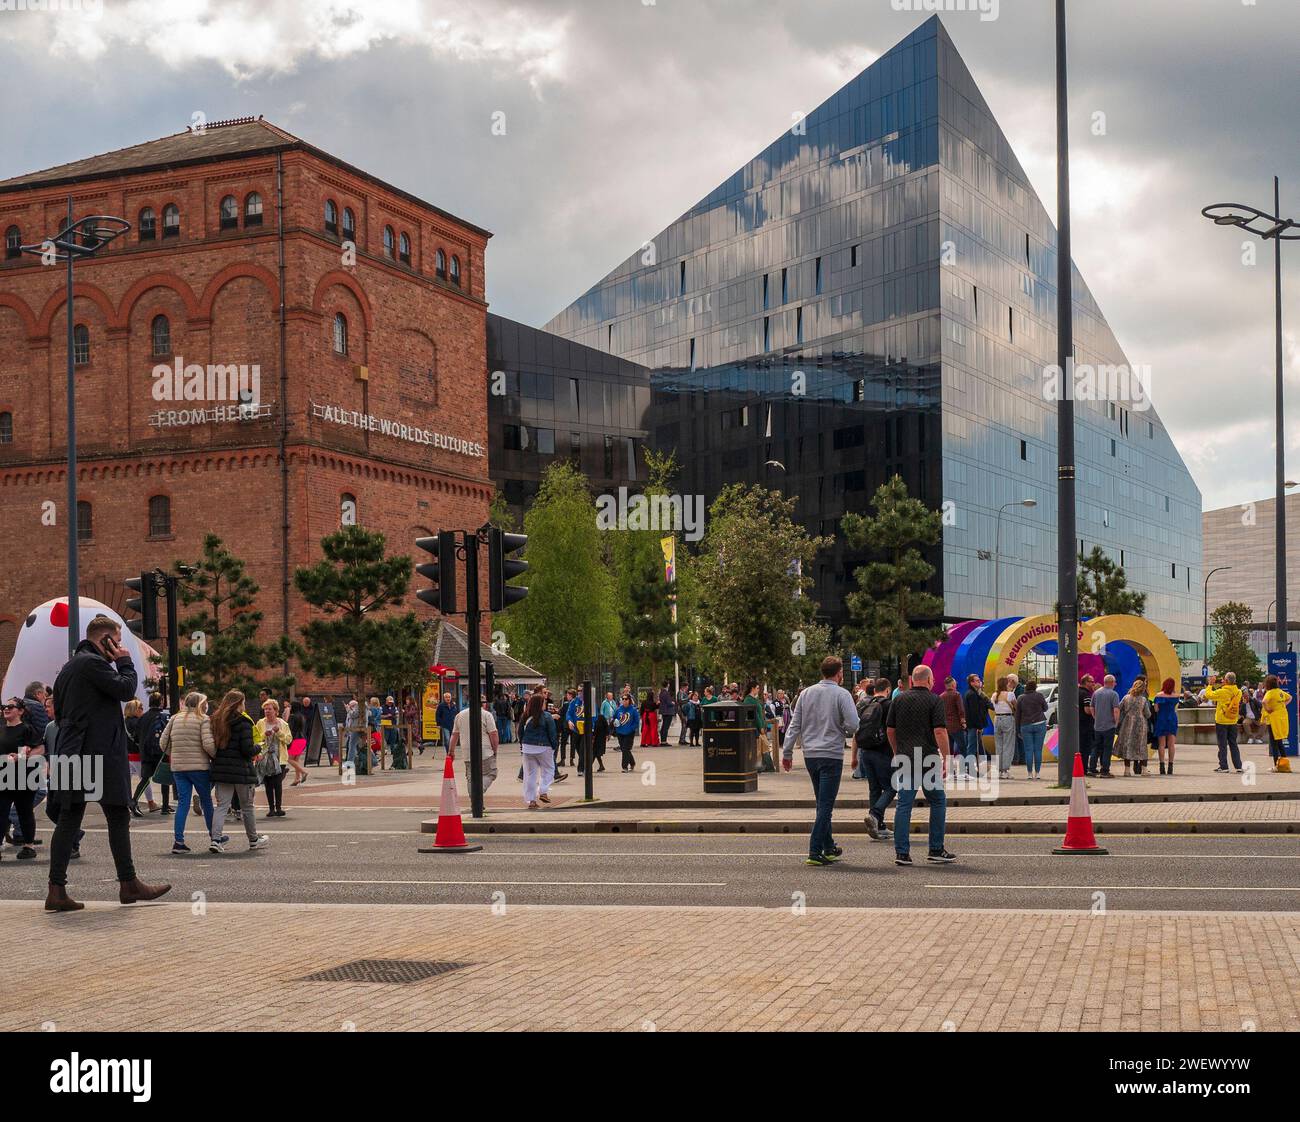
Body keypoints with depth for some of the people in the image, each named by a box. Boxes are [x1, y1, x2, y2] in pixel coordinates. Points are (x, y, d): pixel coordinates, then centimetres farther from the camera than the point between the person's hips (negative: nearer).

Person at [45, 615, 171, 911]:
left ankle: (57, 890, 0)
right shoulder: (92, 663, -11)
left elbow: (59, 710, 24)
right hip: (100, 754, -9)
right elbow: (126, 689, -17)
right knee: (118, 817, 0)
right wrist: (125, 662, -2)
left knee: (68, 820, 4)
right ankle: (129, 884, 5)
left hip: (71, 753, 9)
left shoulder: (69, 667, 20)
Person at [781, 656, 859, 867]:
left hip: (810, 755, 6)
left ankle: (829, 847, 27)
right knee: (825, 806, -3)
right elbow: (853, 724, -17)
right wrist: (845, 733, 6)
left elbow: (795, 725, 7)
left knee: (823, 803, 19)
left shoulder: (806, 693, 7)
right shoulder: (842, 694, -8)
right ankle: (815, 851, -9)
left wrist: (787, 752, 12)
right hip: (831, 755, -6)